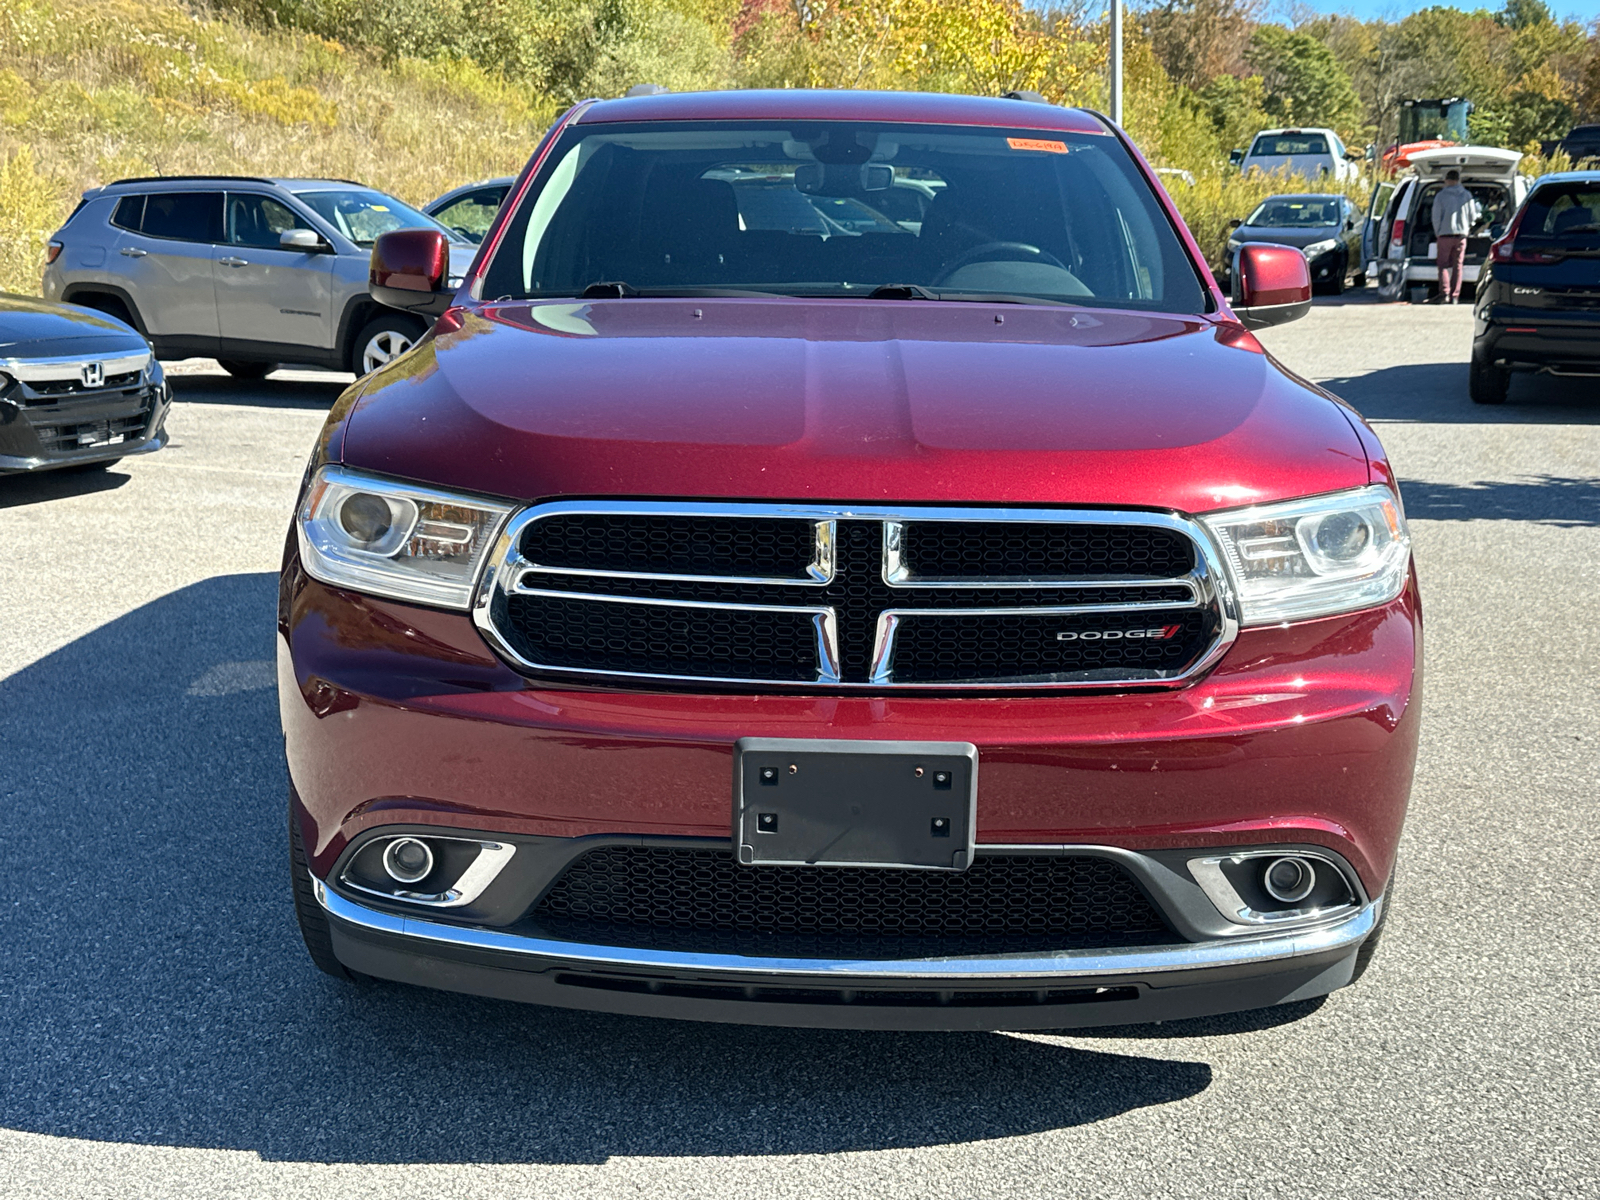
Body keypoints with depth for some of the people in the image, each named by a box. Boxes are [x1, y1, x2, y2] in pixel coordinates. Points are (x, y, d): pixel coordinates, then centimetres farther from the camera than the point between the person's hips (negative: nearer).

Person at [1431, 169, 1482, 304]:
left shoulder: (1440, 196, -3)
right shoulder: (1467, 195, 6)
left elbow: (1436, 218, -4)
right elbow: (1473, 217, 8)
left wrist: (1437, 233, 9)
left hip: (1445, 234, -3)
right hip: (1461, 234, 3)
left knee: (1443, 265, 2)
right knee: (1457, 266, 7)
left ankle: (1444, 293, -14)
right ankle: (1455, 296, 4)